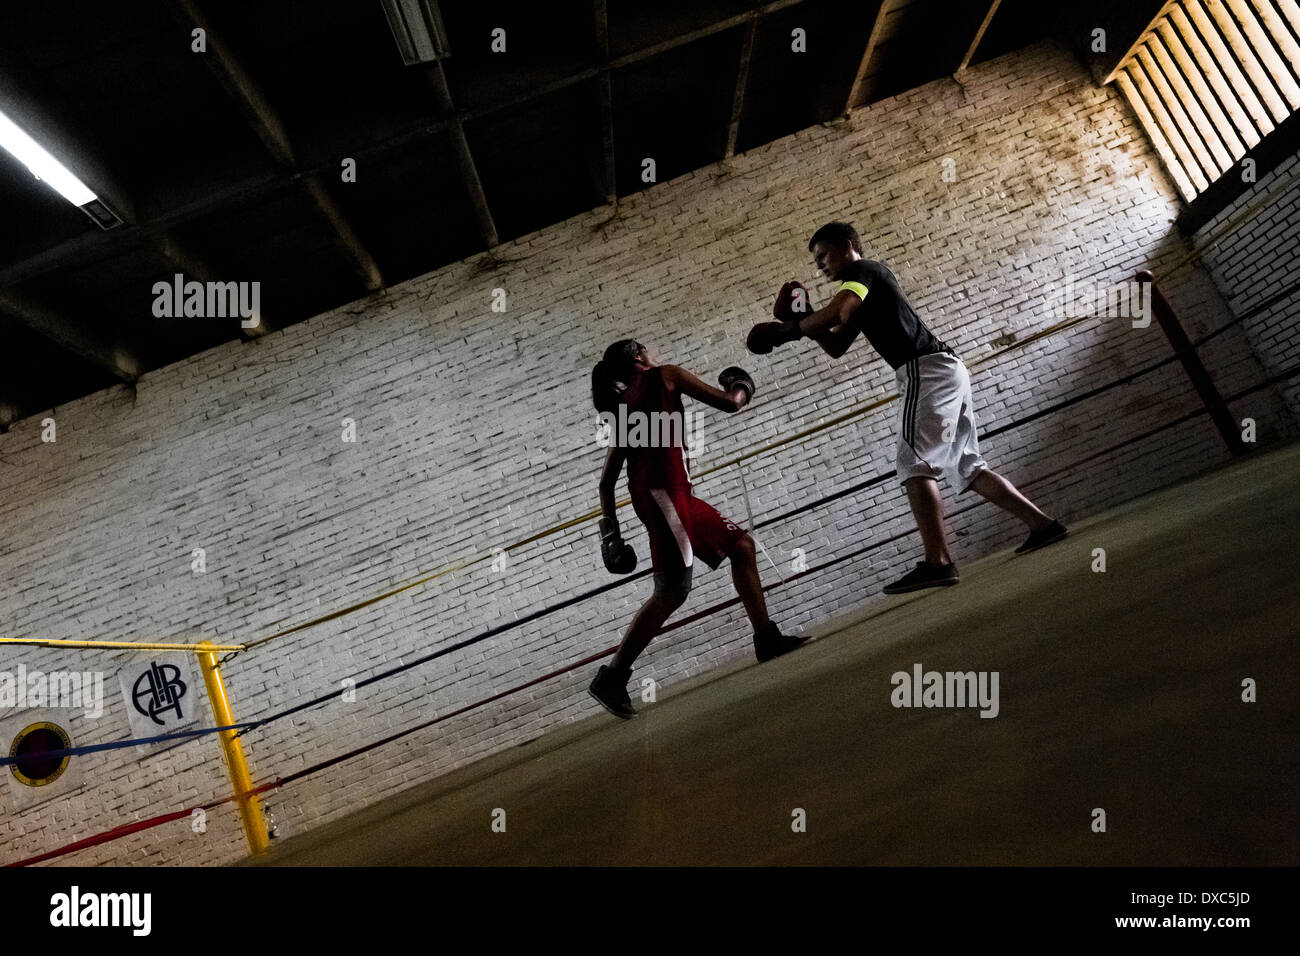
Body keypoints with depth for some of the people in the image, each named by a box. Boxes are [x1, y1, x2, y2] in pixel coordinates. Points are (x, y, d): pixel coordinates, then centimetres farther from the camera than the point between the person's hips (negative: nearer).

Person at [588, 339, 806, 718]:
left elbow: (606, 481, 20)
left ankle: (767, 640, 19)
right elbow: (728, 403, 7)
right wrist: (742, 388, 29)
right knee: (673, 588, -14)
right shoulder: (664, 375, 9)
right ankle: (612, 678, -13)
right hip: (660, 488, -8)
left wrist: (610, 530, 18)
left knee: (740, 543, 16)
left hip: (674, 493, 8)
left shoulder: (622, 410, 27)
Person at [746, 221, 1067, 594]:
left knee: (914, 464, -17)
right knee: (968, 466, 13)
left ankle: (937, 562, -23)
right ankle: (1043, 523, 15)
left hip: (926, 369, -10)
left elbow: (834, 313, -21)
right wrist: (804, 322, 12)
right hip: (947, 369, 10)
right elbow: (836, 346, 28)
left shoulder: (862, 270, -1)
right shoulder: (863, 296, 28)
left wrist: (787, 330, -9)